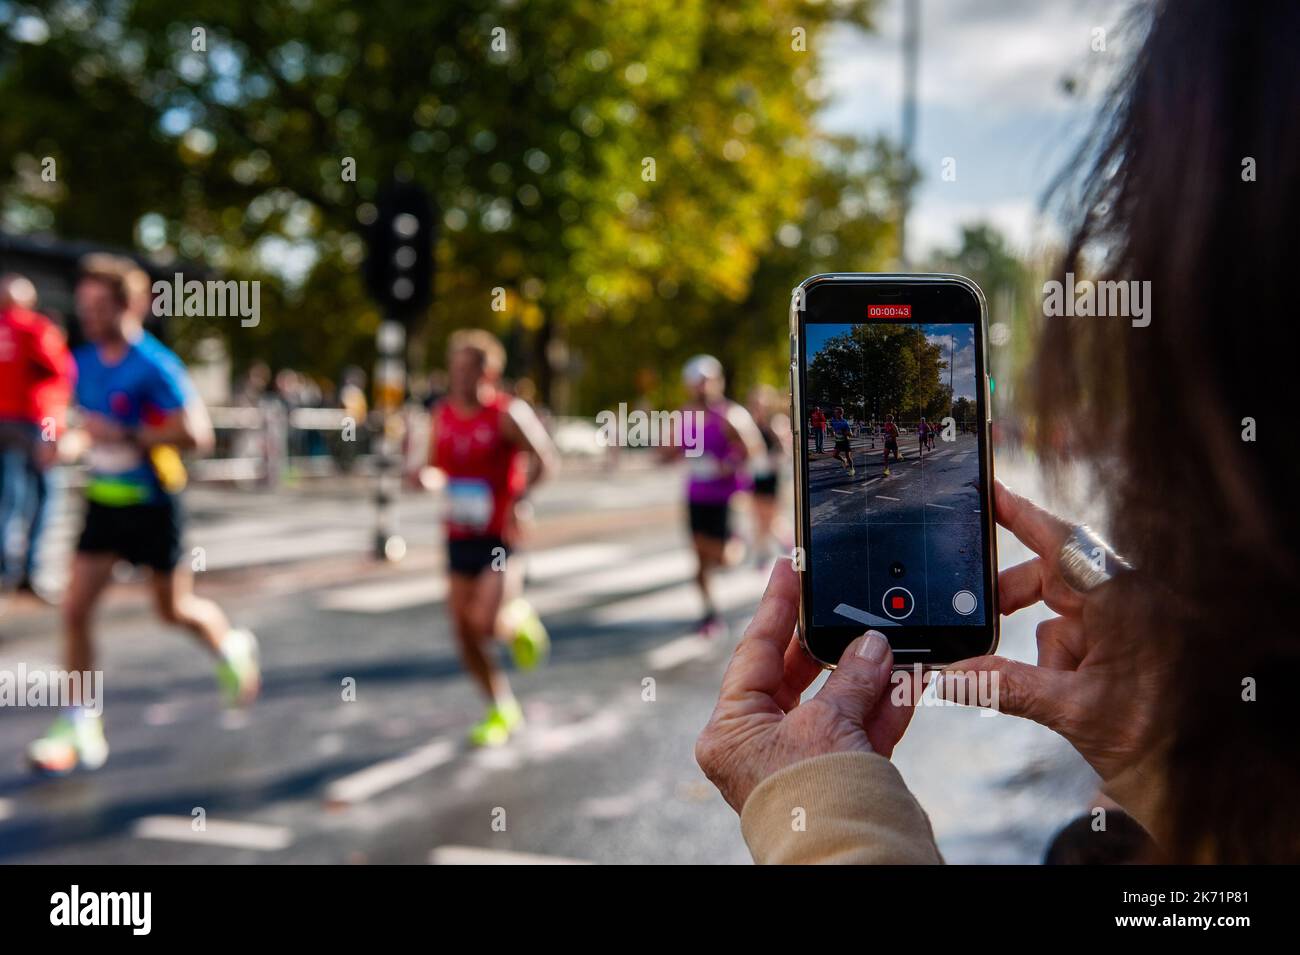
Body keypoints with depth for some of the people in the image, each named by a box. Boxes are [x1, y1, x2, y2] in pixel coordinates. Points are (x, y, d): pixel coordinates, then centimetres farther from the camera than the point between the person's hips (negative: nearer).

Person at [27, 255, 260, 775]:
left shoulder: (156, 366, -19)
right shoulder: (84, 361, 4)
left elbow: (197, 433, -26)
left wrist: (125, 435, -27)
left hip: (151, 503, -6)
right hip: (103, 499, 6)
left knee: (174, 609, 10)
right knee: (75, 609, -4)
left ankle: (231, 647, 43)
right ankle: (80, 728, 5)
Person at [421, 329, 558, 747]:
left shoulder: (508, 413, -10)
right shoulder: (442, 415, 6)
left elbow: (546, 460, -13)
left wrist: (518, 497, -26)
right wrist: (429, 477, -8)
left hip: (501, 538, -5)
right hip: (460, 537, 5)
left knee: (487, 623, -20)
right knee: (464, 635, 4)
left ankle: (520, 618, 18)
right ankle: (502, 712, 23)